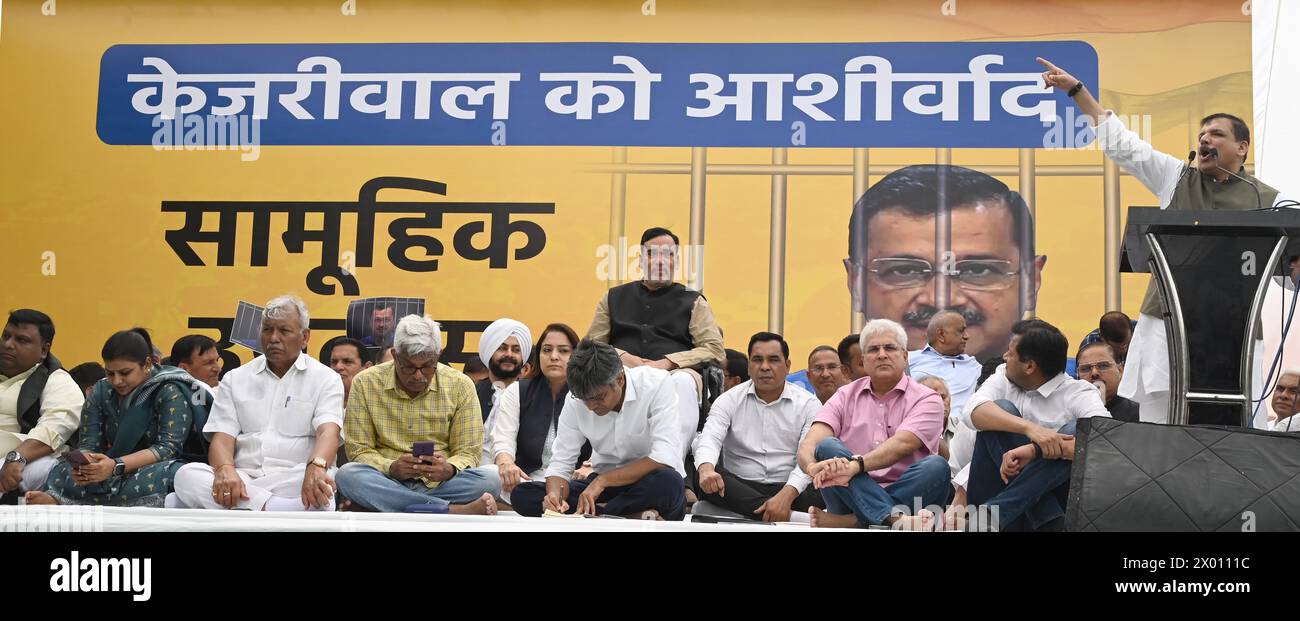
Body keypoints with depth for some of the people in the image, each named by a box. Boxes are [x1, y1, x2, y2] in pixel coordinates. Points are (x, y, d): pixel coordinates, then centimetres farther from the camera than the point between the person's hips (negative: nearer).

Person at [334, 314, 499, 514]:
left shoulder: (460, 385, 1)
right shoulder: (365, 383, 0)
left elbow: (468, 452, 1)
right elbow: (359, 451, 0)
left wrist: (449, 470, -22)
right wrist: (391, 468, -21)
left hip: (439, 484, 0)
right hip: (387, 481, 1)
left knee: (491, 477, -28)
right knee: (347, 475, -33)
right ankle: (454, 510, -33)